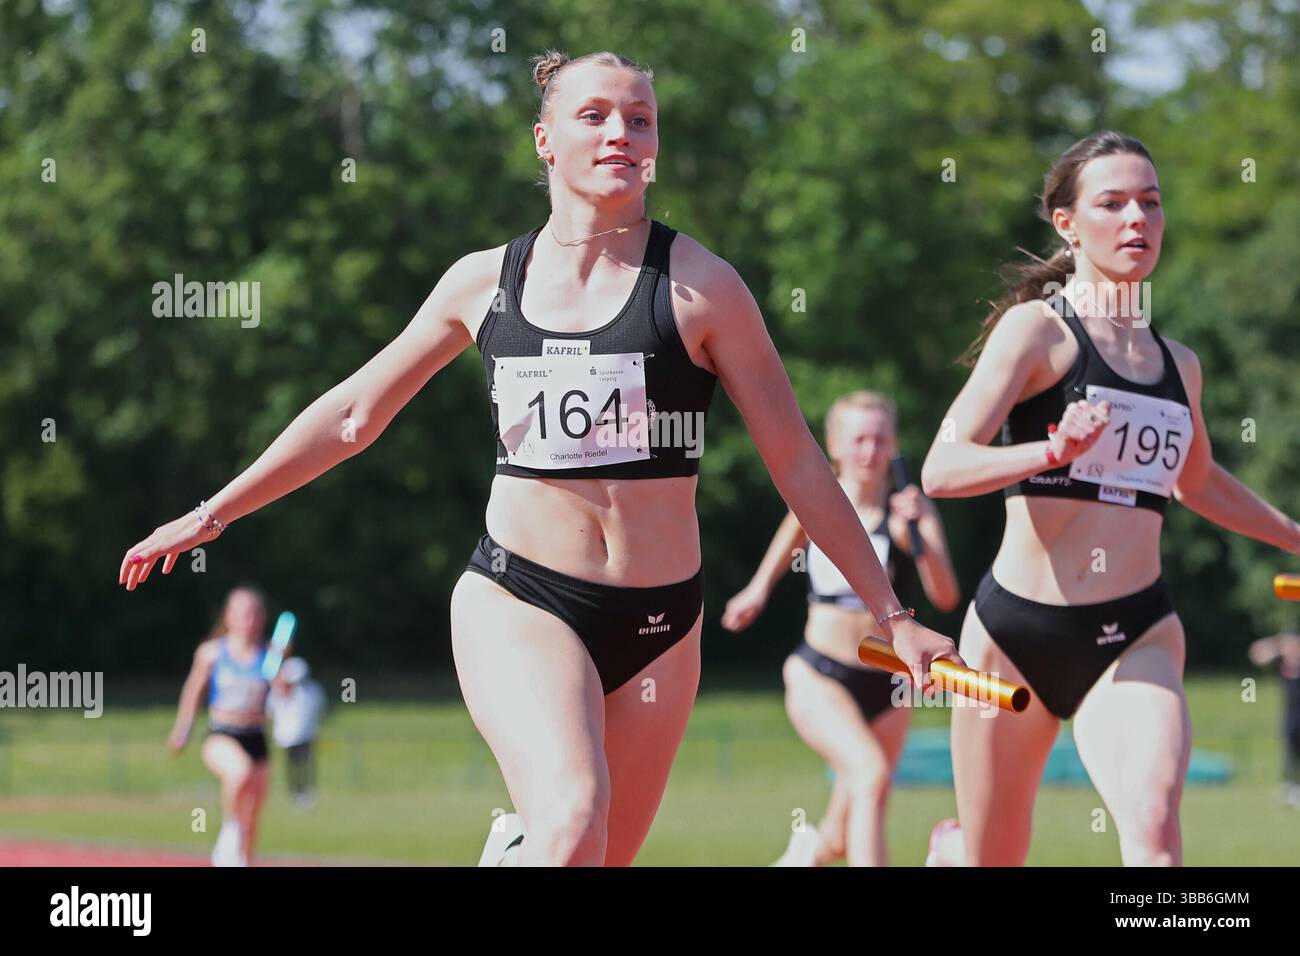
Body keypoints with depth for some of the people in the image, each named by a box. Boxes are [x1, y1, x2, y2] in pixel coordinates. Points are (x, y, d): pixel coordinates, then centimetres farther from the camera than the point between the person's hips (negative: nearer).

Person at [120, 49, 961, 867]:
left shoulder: (699, 287, -1)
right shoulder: (485, 282, 5)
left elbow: (798, 464, 2)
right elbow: (354, 414, 16)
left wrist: (890, 613, -1)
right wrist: (214, 513, 18)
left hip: (657, 621, 1)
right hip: (519, 599, -1)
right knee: (573, 820, -27)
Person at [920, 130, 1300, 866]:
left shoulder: (1179, 364, 14)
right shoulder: (1037, 329, -5)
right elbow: (941, 469, -17)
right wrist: (1052, 452, -33)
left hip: (1138, 636, 3)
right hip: (1017, 631, -3)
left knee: (1154, 820, -26)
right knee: (993, 862, 11)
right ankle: (950, 848, 49)